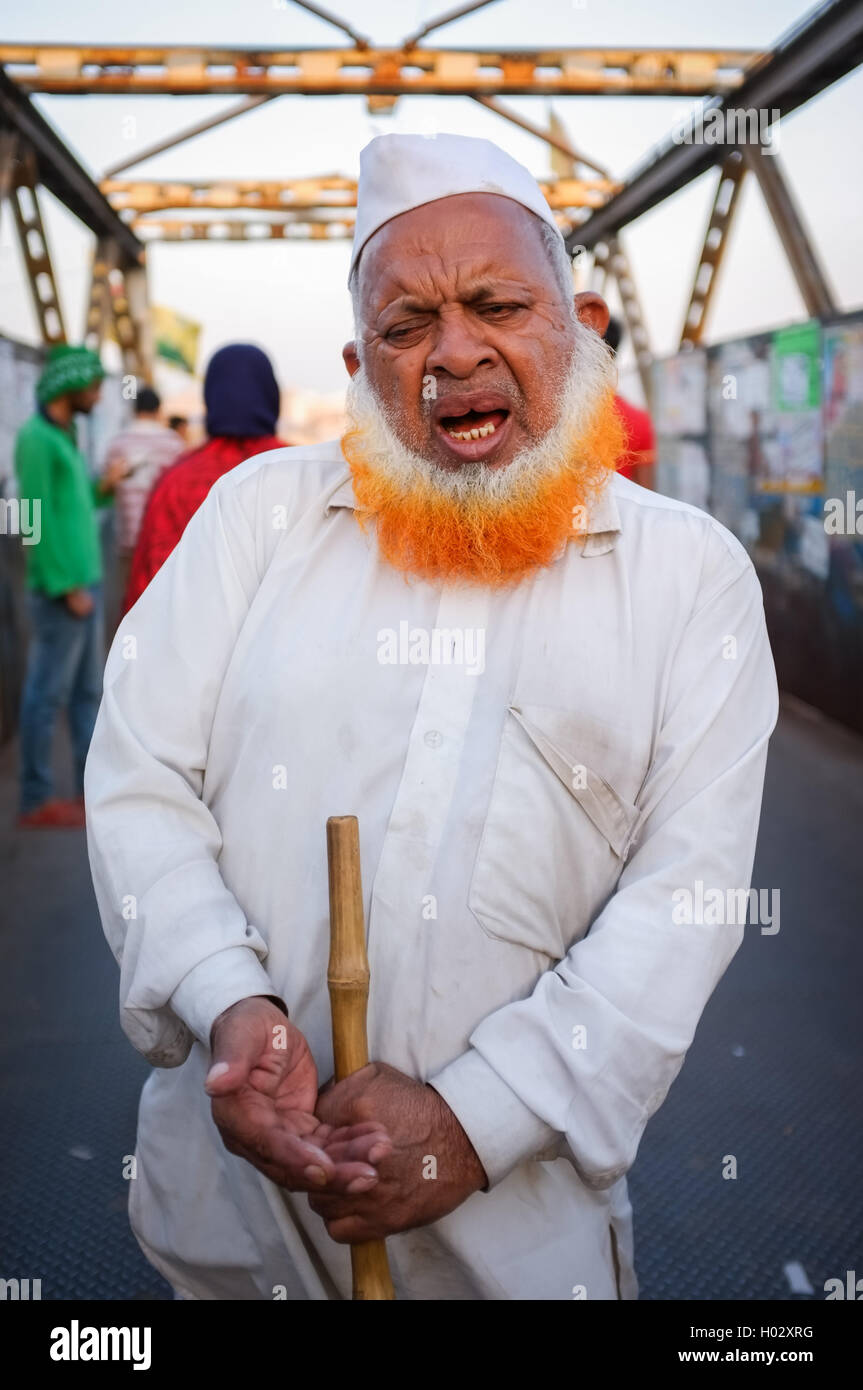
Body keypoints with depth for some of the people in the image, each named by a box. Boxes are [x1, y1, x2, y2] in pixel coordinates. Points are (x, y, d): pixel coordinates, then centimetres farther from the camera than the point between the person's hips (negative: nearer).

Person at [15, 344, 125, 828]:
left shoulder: (66, 437, 16)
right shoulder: (36, 437, -12)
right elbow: (39, 517, -17)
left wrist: (104, 488, 2)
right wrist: (68, 586, -19)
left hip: (86, 581, 9)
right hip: (62, 588, -9)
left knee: (89, 689, 12)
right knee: (49, 693, -3)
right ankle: (37, 800, 3)